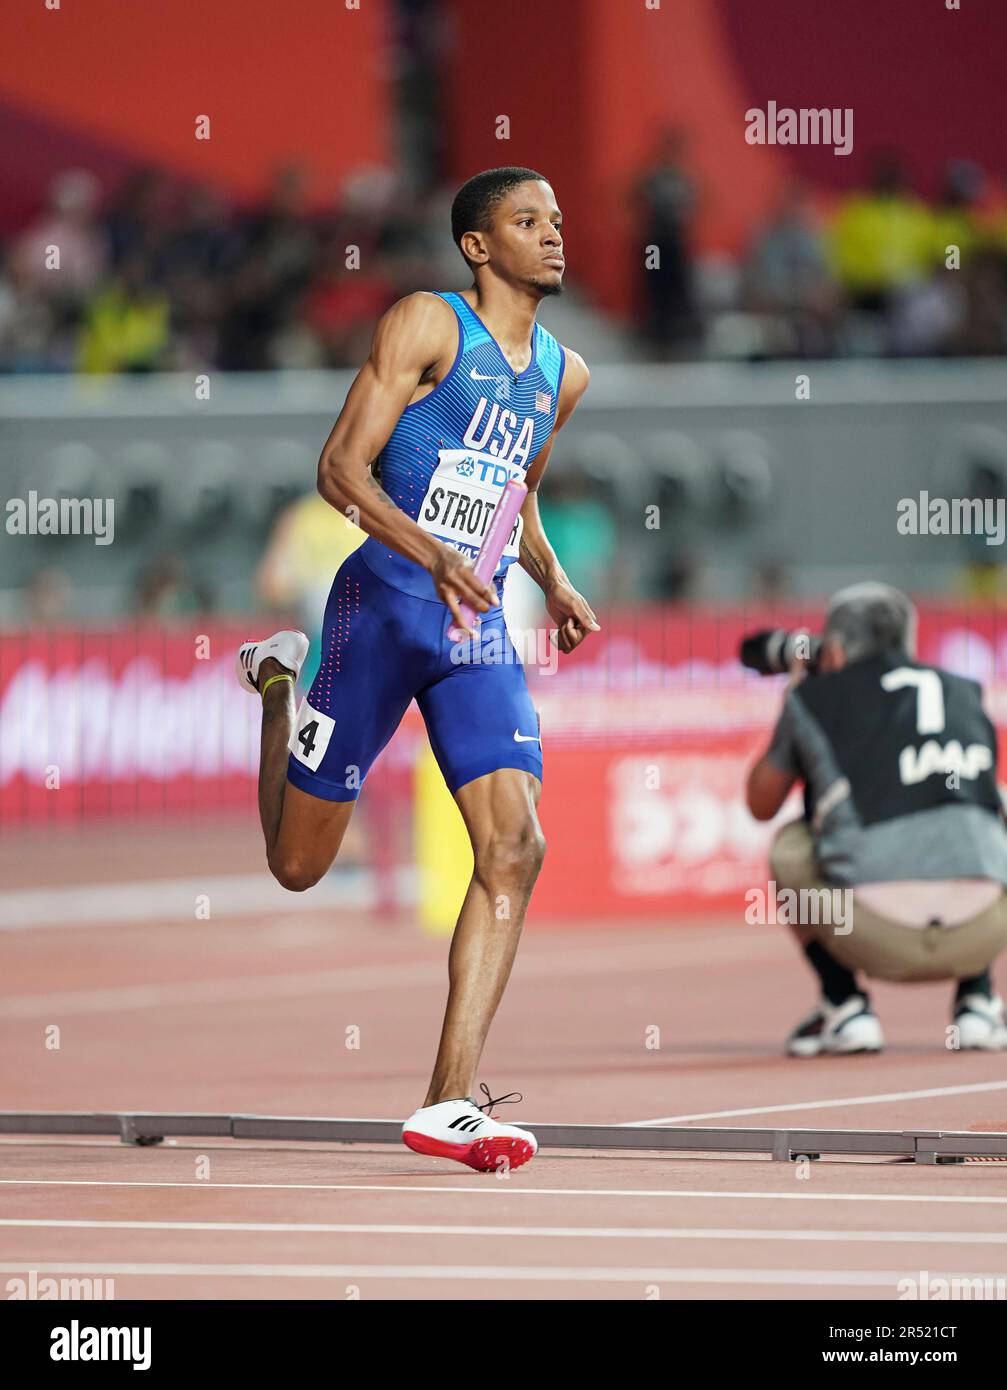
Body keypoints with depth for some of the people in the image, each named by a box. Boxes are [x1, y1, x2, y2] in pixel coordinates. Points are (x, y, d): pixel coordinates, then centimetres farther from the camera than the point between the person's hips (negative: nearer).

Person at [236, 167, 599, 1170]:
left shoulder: (563, 374, 15)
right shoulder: (428, 325, -6)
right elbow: (340, 467, -12)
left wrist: (554, 583, 13)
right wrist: (435, 557, -26)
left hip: (480, 632, 5)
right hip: (386, 604, -5)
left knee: (513, 850, -15)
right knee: (299, 863, 7)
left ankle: (449, 1103, -15)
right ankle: (278, 680, 41)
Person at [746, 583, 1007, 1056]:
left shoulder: (814, 696, 15)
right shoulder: (964, 694, 23)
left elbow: (761, 804, 29)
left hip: (879, 939, -3)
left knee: (790, 847, 25)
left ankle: (845, 1007, 14)